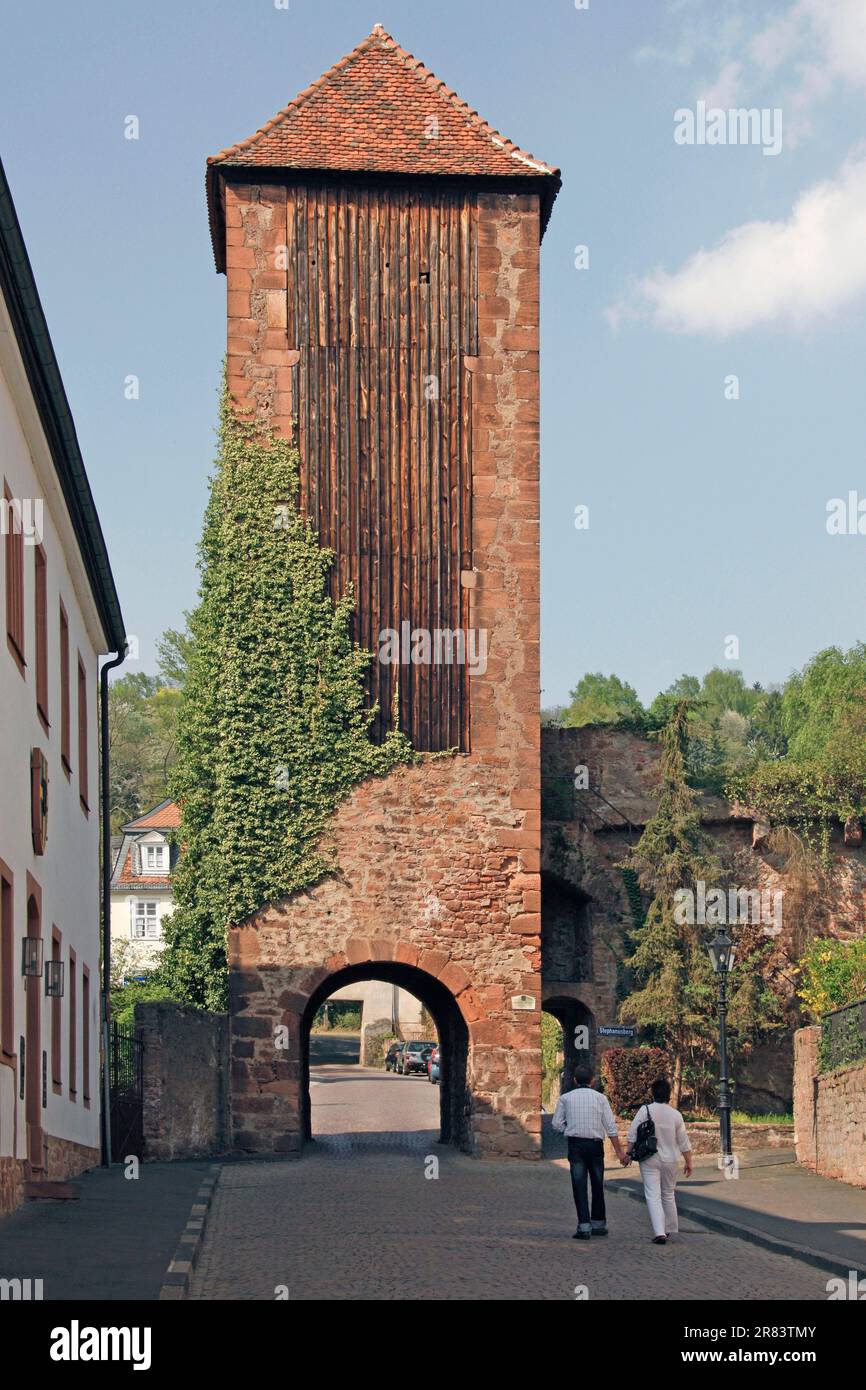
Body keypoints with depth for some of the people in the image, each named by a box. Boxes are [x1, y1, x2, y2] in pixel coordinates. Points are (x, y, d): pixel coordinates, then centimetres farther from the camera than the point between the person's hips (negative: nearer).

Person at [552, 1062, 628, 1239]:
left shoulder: (565, 1098, 3)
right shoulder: (600, 1098, 3)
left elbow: (557, 1124, 0)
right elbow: (611, 1126, 0)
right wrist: (619, 1151, 1)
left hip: (575, 1145, -1)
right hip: (595, 1145, 1)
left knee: (579, 1186, -1)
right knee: (598, 1186, 15)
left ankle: (584, 1226, -10)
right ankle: (599, 1224, 23)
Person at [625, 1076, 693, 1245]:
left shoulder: (645, 1110, -9)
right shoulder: (676, 1115, -3)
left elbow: (632, 1134, -9)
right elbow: (683, 1142, 2)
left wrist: (628, 1153, 1)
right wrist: (688, 1162, 11)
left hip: (649, 1160, -3)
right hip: (670, 1160, 3)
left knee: (653, 1195, -4)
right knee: (669, 1194, 19)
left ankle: (659, 1233, -16)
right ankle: (670, 1229, 30)